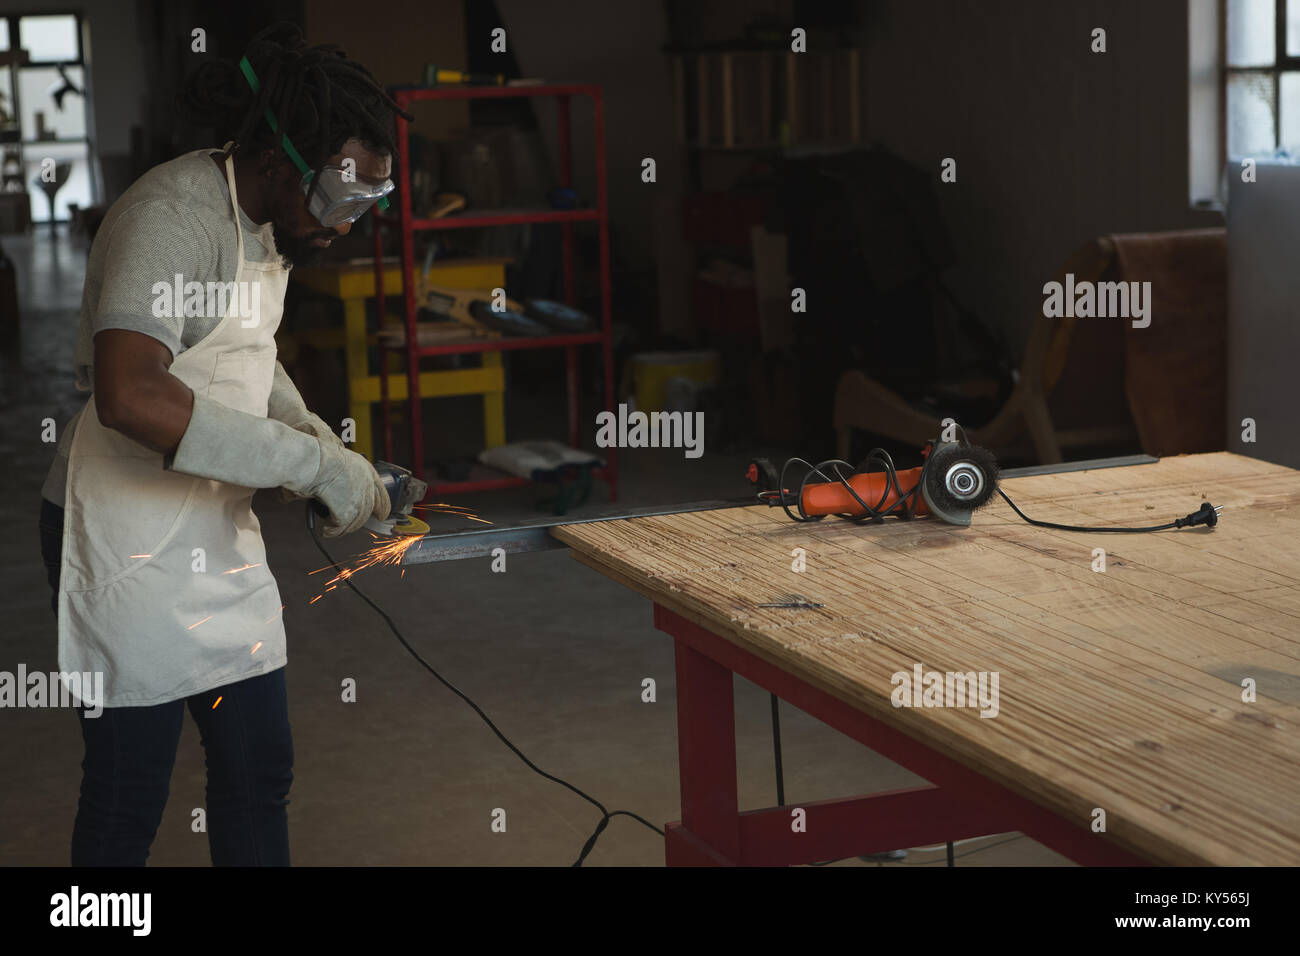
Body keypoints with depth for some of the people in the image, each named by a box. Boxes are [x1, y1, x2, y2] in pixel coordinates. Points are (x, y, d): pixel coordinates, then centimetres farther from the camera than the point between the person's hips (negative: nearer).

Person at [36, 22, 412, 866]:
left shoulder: (268, 220, 9)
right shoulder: (175, 216, -21)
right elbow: (130, 396, -36)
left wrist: (308, 429, 8)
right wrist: (315, 464, -30)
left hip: (219, 530, 9)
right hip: (129, 536, -9)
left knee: (260, 772, 13)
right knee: (129, 796, 0)